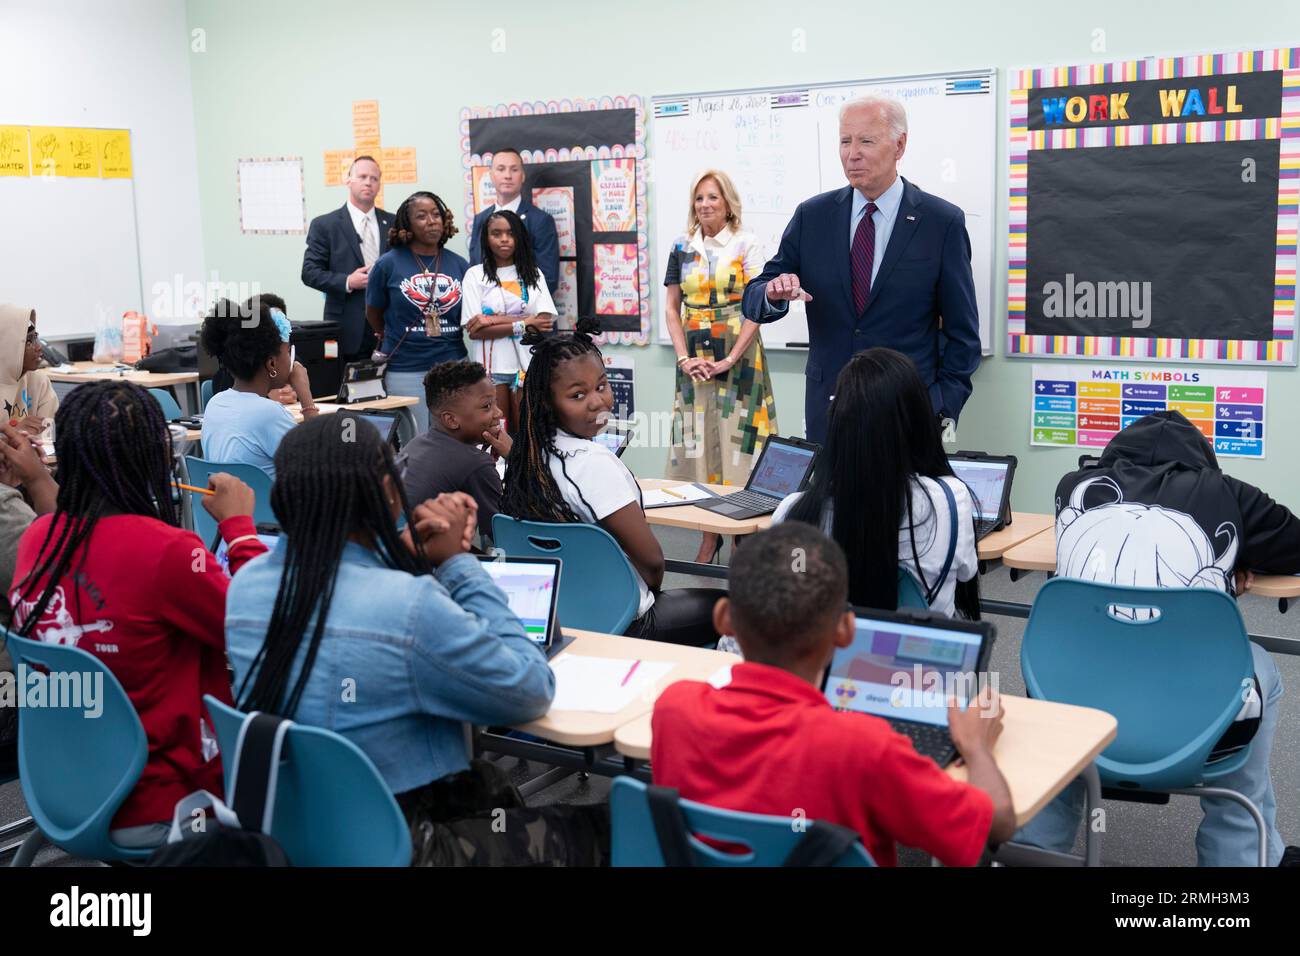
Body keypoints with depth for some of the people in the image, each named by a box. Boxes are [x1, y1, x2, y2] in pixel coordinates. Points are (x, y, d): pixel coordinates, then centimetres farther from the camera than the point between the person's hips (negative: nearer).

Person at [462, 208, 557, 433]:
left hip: (527, 365, 1)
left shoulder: (533, 273, 10)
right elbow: (474, 331, -6)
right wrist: (524, 324, -11)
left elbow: (546, 322, -4)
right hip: (492, 367, -1)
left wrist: (494, 320, -11)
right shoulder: (475, 275, 4)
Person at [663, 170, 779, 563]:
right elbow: (672, 308, 8)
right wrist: (684, 357, -5)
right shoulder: (682, 248, 9)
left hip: (737, 356, -4)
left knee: (736, 439, -4)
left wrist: (730, 359, -14)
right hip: (695, 358, 4)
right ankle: (709, 536, 13)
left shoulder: (745, 243, -2)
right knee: (699, 439, 5)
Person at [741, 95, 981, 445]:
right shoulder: (812, 215, 3)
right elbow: (753, 300, 4)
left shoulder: (943, 222, -4)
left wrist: (942, 410, -8)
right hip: (828, 411, 2)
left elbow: (962, 332, -1)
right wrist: (774, 292, -19)